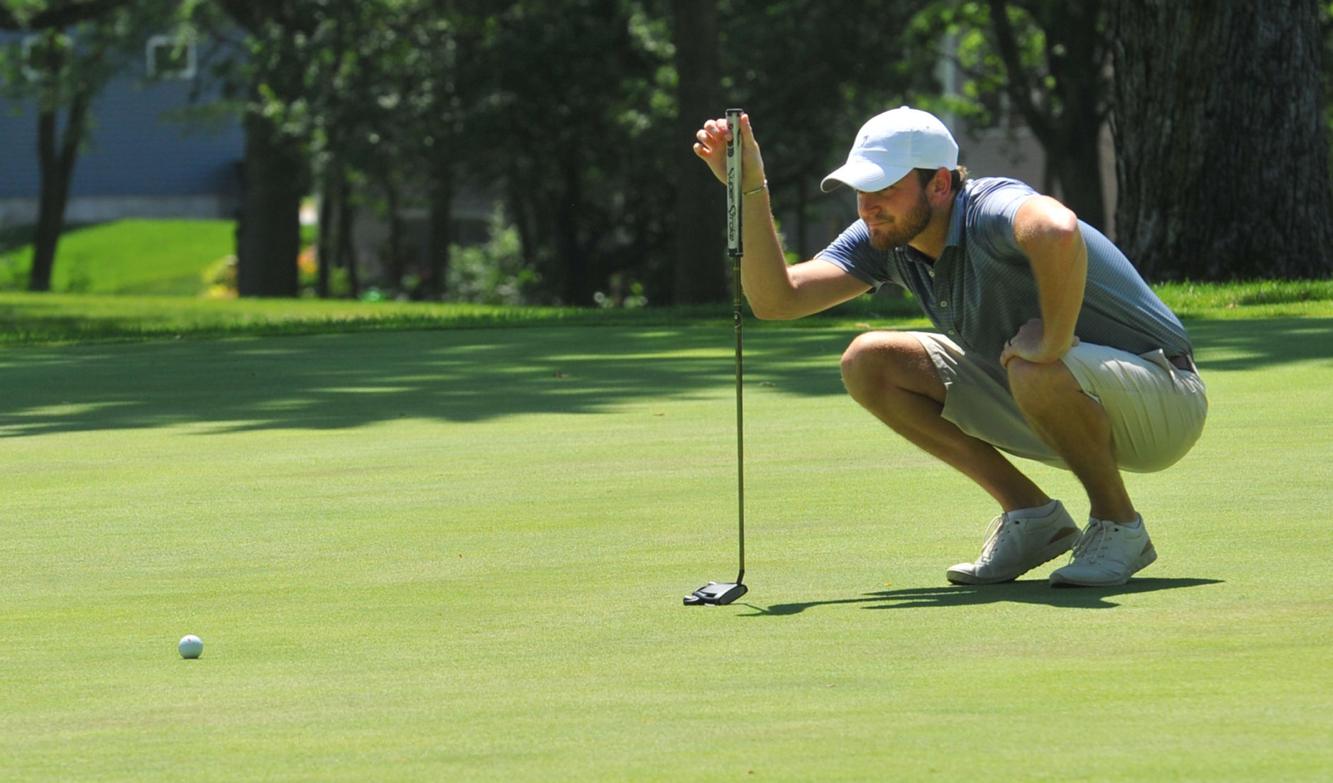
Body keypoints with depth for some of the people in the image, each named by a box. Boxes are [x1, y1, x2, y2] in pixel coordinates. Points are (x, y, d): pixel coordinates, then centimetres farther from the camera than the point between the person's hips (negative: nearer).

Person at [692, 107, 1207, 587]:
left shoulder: (993, 210, -30)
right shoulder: (886, 239, -3)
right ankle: (1032, 518, 5)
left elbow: (1057, 232, -55)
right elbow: (775, 299, -9)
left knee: (1036, 372, -41)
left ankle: (1119, 528, -13)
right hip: (1051, 405, 8)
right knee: (868, 364, -2)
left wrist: (1052, 341, -43)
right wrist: (750, 189, -17)